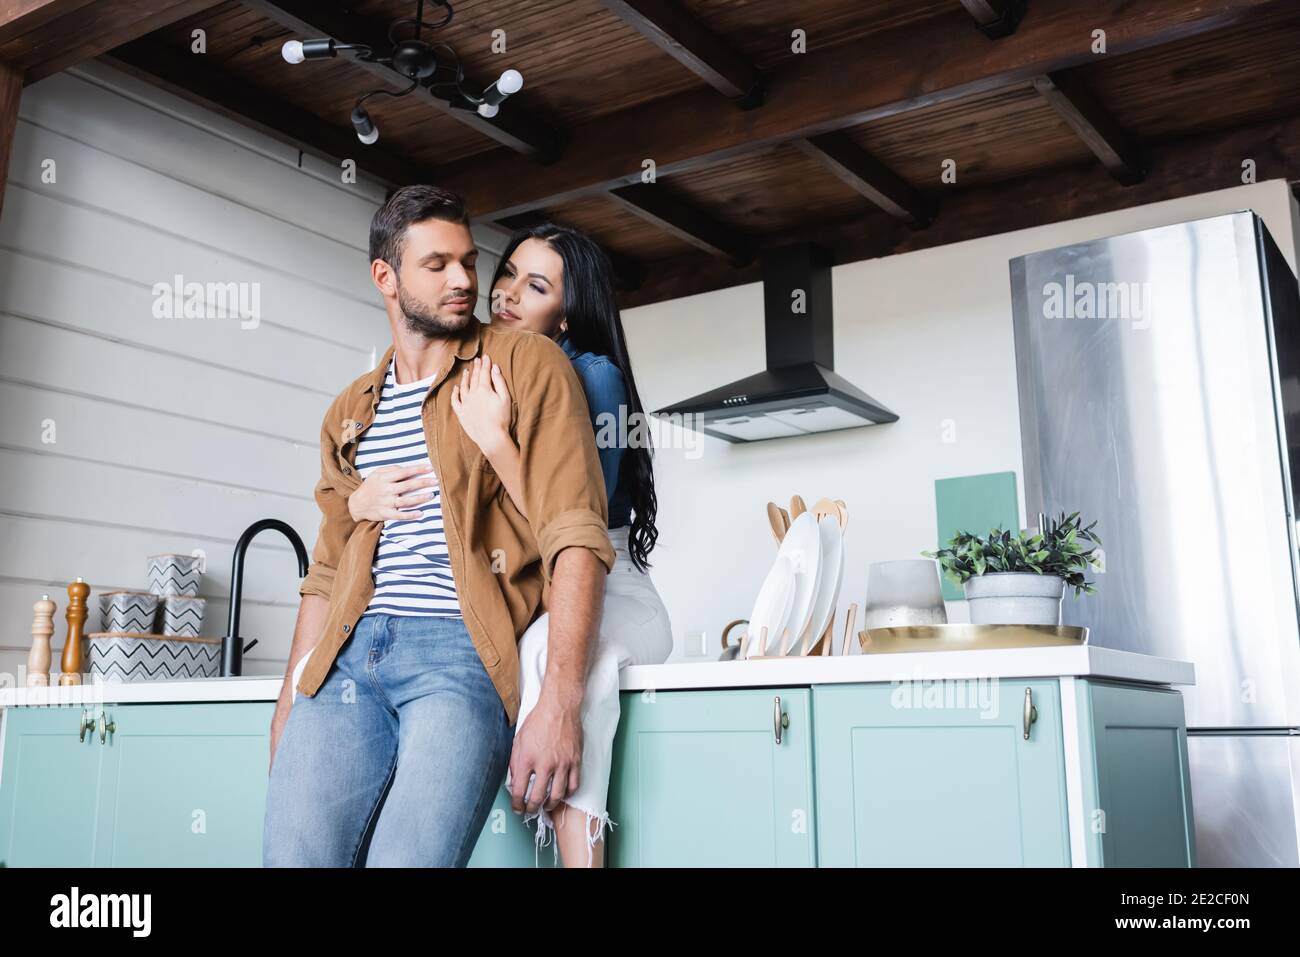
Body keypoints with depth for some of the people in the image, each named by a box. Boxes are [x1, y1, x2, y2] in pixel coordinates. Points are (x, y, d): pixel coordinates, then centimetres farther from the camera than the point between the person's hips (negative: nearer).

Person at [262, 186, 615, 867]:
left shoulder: (528, 365, 4)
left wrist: (559, 704, -17)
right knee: (293, 855, -9)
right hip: (348, 657, 5)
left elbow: (576, 535, -7)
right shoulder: (349, 413, 21)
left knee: (405, 860, -20)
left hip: (463, 643, -4)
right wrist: (289, 704, 17)